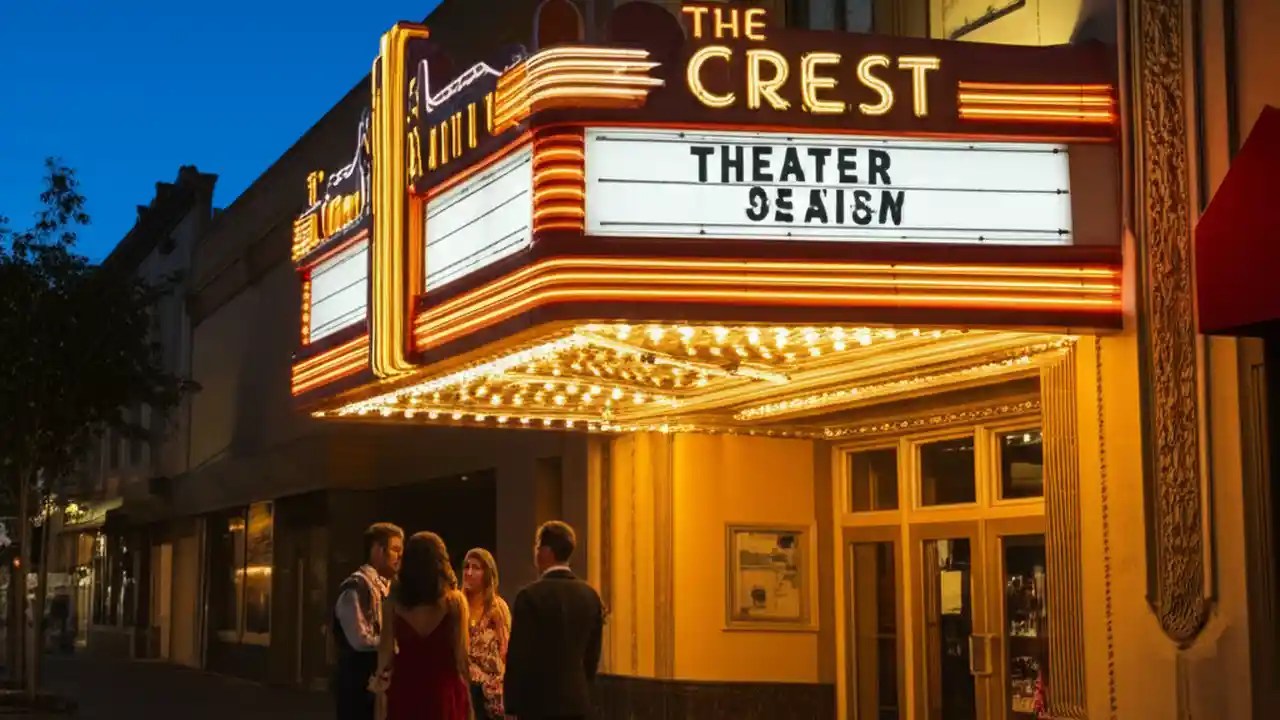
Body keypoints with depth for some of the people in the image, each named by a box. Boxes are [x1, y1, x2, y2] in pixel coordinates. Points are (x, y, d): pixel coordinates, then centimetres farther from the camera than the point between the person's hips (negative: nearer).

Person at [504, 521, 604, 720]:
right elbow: (592, 654, 11)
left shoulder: (531, 595, -12)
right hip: (577, 700, 6)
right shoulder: (590, 595, 6)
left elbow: (519, 655, -11)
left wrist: (512, 703, -4)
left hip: (539, 701, -6)